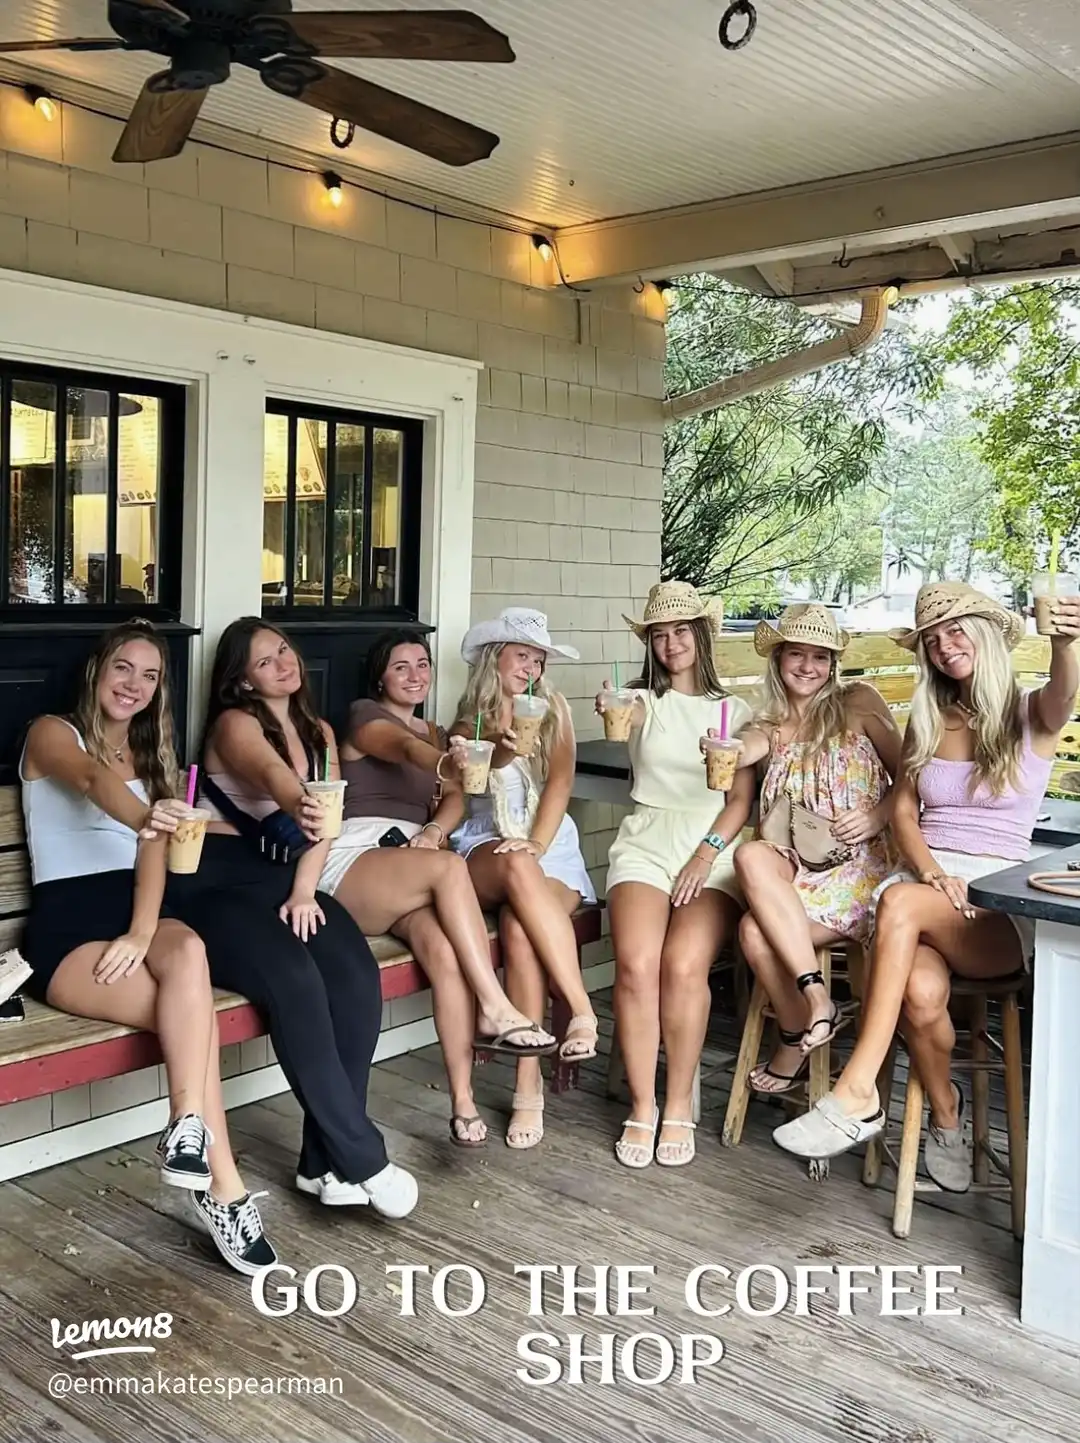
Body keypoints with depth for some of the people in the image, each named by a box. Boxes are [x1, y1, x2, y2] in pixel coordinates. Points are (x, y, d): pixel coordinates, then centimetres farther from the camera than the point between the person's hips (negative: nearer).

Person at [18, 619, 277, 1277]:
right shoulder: (53, 733, 4)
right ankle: (224, 1185, -29)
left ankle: (189, 1126, -38)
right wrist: (143, 818, -48)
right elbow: (92, 779, -23)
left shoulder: (151, 756, 21)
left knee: (188, 949, -35)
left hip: (138, 912, 4)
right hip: (67, 925, -4)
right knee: (192, 1010, -30)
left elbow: (155, 850, 3)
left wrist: (143, 932, -17)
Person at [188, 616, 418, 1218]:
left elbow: (326, 818, 7)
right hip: (220, 882, -5)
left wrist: (304, 891, -10)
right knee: (294, 980, -32)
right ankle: (362, 1158, -25)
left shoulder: (320, 732, 17)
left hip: (290, 880, 5)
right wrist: (299, 806, -49)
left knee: (358, 976, -25)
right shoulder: (234, 723, -2)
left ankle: (327, 1160, -18)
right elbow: (271, 774, -26)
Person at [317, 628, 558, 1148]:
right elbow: (405, 748, -17)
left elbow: (455, 798, 9)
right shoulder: (365, 715, 8)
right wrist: (448, 763, -40)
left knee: (444, 948, -30)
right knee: (450, 866, -34)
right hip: (352, 861, -4)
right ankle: (496, 1011, -32)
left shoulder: (436, 733, 26)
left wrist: (434, 830, -15)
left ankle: (462, 1099, -33)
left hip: (412, 873, 4)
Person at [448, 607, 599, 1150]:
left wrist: (536, 846, -18)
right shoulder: (468, 726, 15)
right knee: (516, 866, -38)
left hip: (549, 848, 0)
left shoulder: (552, 711, 14)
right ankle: (583, 1011, -42)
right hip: (485, 854, 0)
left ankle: (529, 1086, -34)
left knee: (519, 923, -34)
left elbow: (560, 781, 0)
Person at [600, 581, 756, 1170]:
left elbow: (741, 800, 6)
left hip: (713, 846, 0)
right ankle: (642, 1106, -11)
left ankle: (680, 1105, -9)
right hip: (646, 841, 0)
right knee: (636, 964, -26)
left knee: (684, 964, -27)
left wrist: (706, 855, -10)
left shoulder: (735, 711, 14)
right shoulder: (646, 701, 13)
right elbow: (626, 717, -14)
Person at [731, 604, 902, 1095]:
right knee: (751, 855, -31)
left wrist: (878, 815, -11)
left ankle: (796, 1042, -6)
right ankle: (815, 995, -23)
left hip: (856, 866, -4)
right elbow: (742, 753, -5)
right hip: (792, 867, 4)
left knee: (756, 930, -27)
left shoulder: (858, 703, 7)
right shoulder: (770, 727, 16)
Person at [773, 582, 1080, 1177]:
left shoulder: (1031, 716, 5)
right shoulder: (928, 720, 17)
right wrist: (930, 870, -12)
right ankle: (946, 1116, -2)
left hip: (999, 905, -3)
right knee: (921, 990, -32)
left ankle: (857, 1096, -35)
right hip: (922, 877, 3)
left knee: (901, 902, -36)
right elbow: (903, 811, 11)